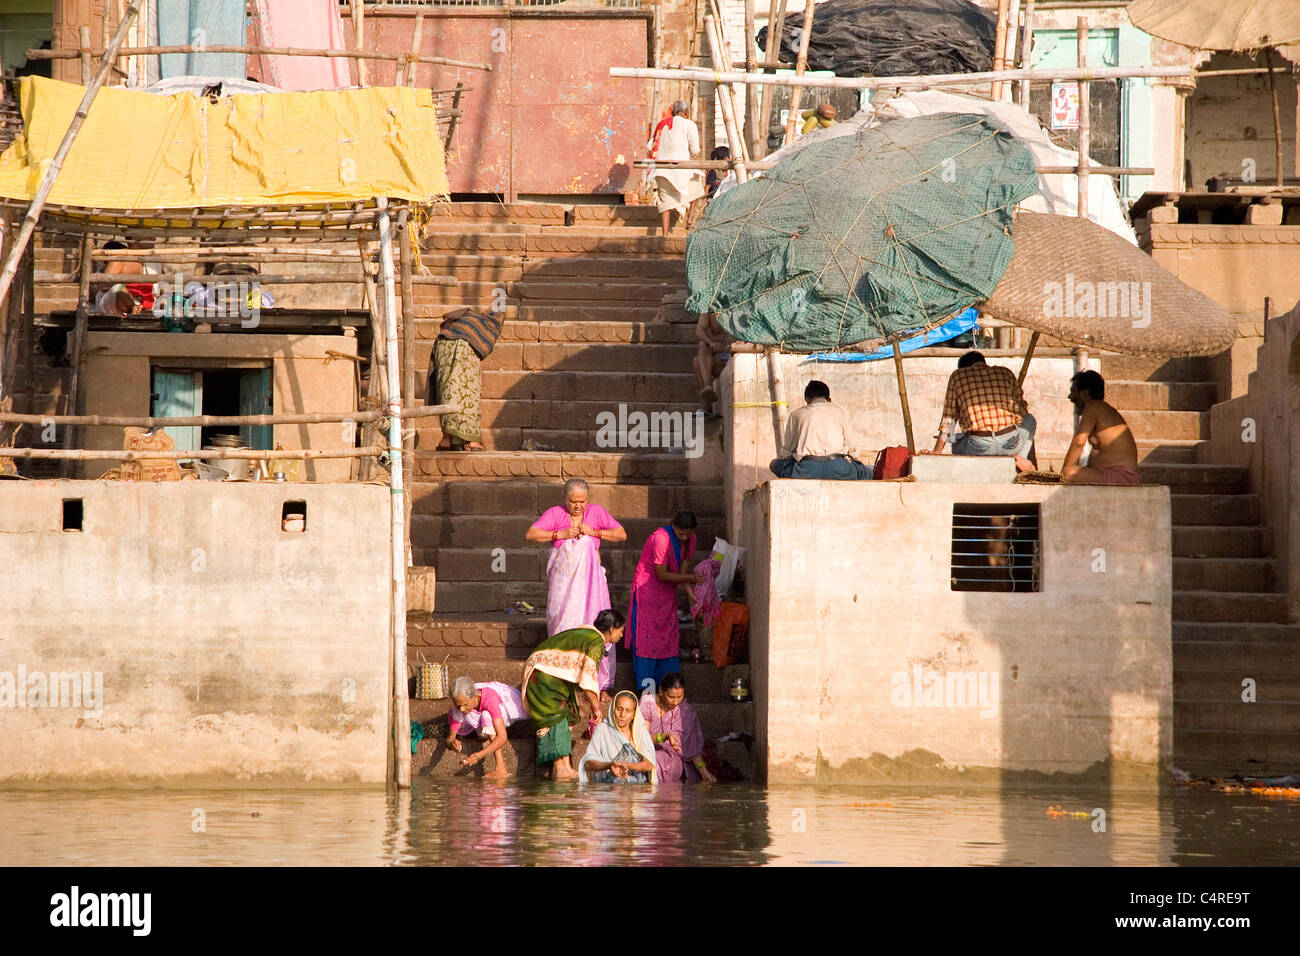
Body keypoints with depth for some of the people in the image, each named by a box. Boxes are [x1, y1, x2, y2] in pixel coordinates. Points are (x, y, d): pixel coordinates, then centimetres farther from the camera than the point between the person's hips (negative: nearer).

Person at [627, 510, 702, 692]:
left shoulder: (690, 539, -4)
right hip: (647, 587, -7)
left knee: (669, 634, 3)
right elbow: (662, 575, -22)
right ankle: (645, 682, -7)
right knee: (646, 635, -8)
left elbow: (684, 569, -4)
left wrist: (691, 593, -19)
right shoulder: (660, 538, -26)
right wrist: (691, 578, -20)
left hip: (667, 593, 7)